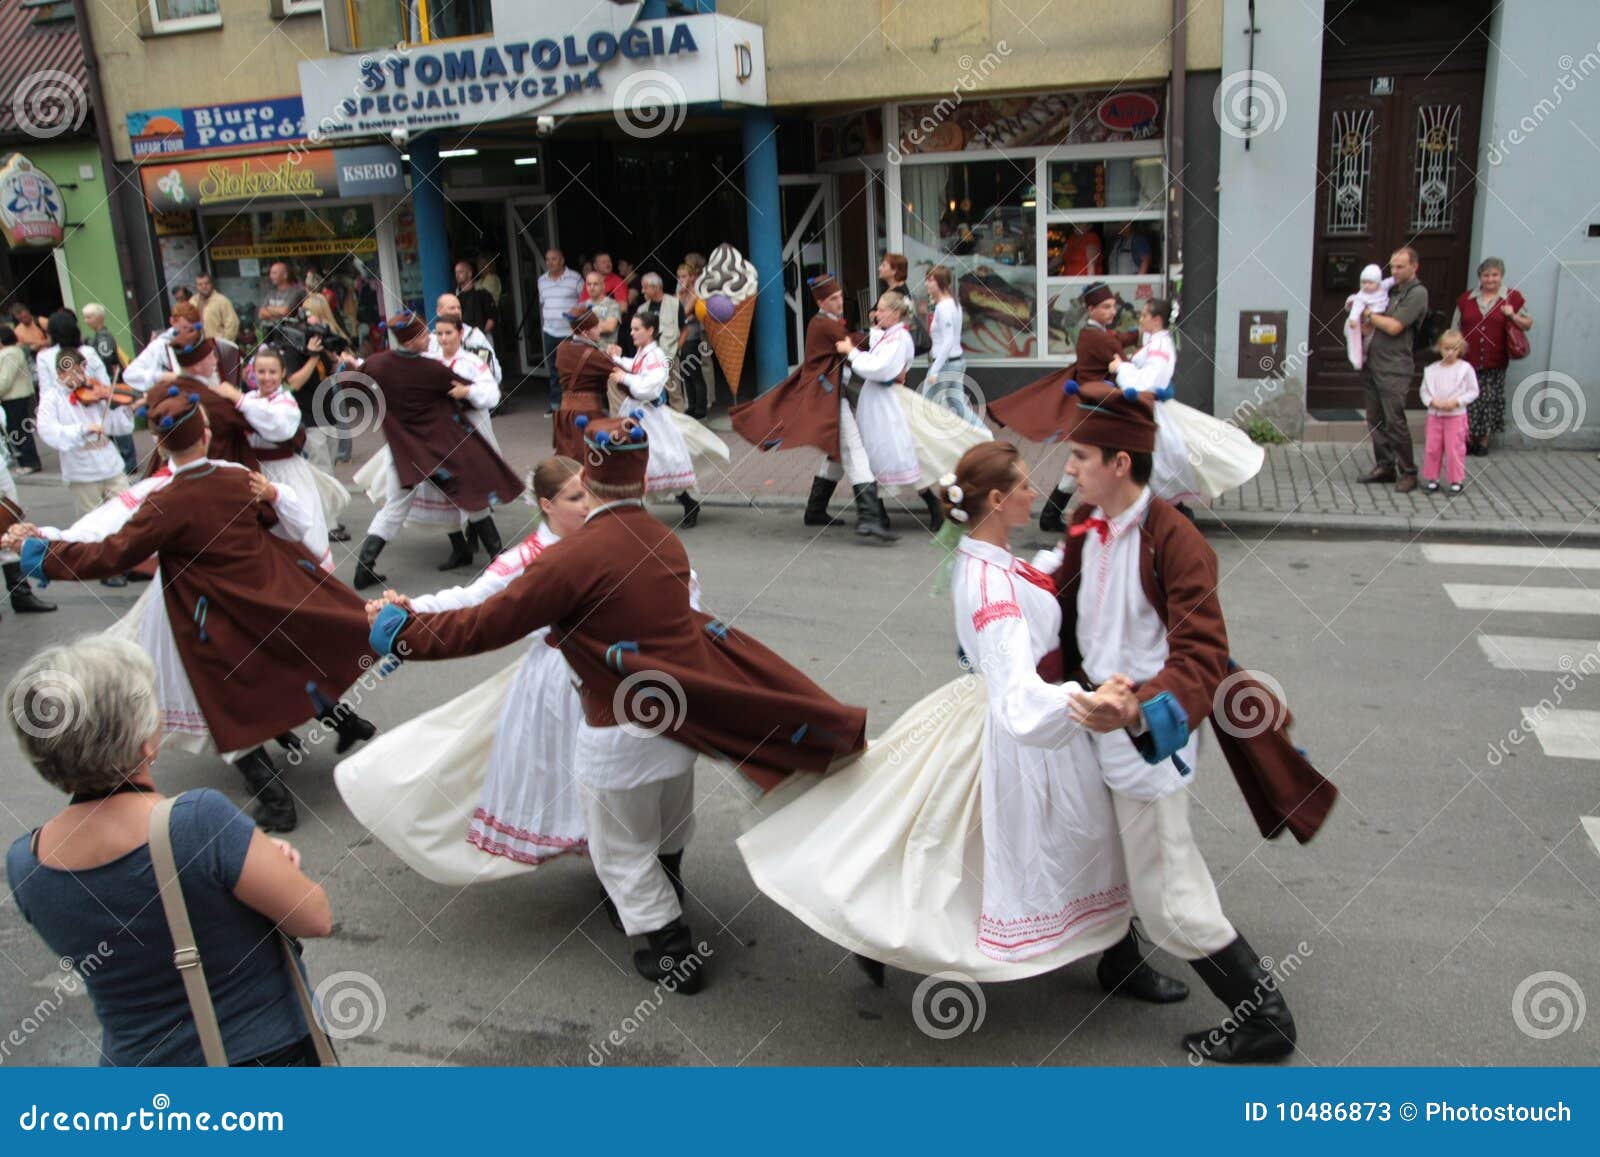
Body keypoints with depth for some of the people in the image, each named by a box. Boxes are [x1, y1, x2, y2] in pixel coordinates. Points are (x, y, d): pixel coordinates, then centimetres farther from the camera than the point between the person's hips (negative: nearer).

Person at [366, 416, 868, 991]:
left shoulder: (575, 557, -22)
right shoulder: (666, 541, -1)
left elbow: (489, 625, -19)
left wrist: (403, 631, -4)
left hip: (621, 739, -7)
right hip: (682, 718, 7)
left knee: (623, 853, 17)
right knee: (667, 837, 31)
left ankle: (675, 954, 30)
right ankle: (663, 903, 56)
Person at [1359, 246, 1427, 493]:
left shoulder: (1417, 293, -7)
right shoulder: (1392, 290, 17)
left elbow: (1394, 327, -16)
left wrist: (1369, 314, -5)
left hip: (1394, 369, -8)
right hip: (1374, 364, 8)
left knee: (1395, 421, -8)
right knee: (1375, 419, 10)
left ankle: (1408, 473, 2)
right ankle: (1384, 466, 20)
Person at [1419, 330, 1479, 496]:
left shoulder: (1465, 368, -4)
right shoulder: (1432, 369, 3)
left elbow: (1473, 391, -2)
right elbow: (1424, 391, 7)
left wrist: (1456, 402, -15)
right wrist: (1433, 402, -12)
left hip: (1456, 415, -3)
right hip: (1434, 414, 3)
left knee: (1455, 449, -1)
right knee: (1432, 448, 6)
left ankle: (1457, 481, 8)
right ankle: (1432, 479, 17)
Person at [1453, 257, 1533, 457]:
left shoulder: (1513, 298, 3)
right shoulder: (1466, 298, 8)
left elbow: (1528, 324, 9)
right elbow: (1455, 329, 13)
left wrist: (1513, 316, -10)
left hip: (1494, 365, -1)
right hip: (1468, 362, 1)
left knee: (1489, 403, 2)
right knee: (1467, 402, 0)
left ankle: (1483, 443, 14)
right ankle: (1467, 441, 13)